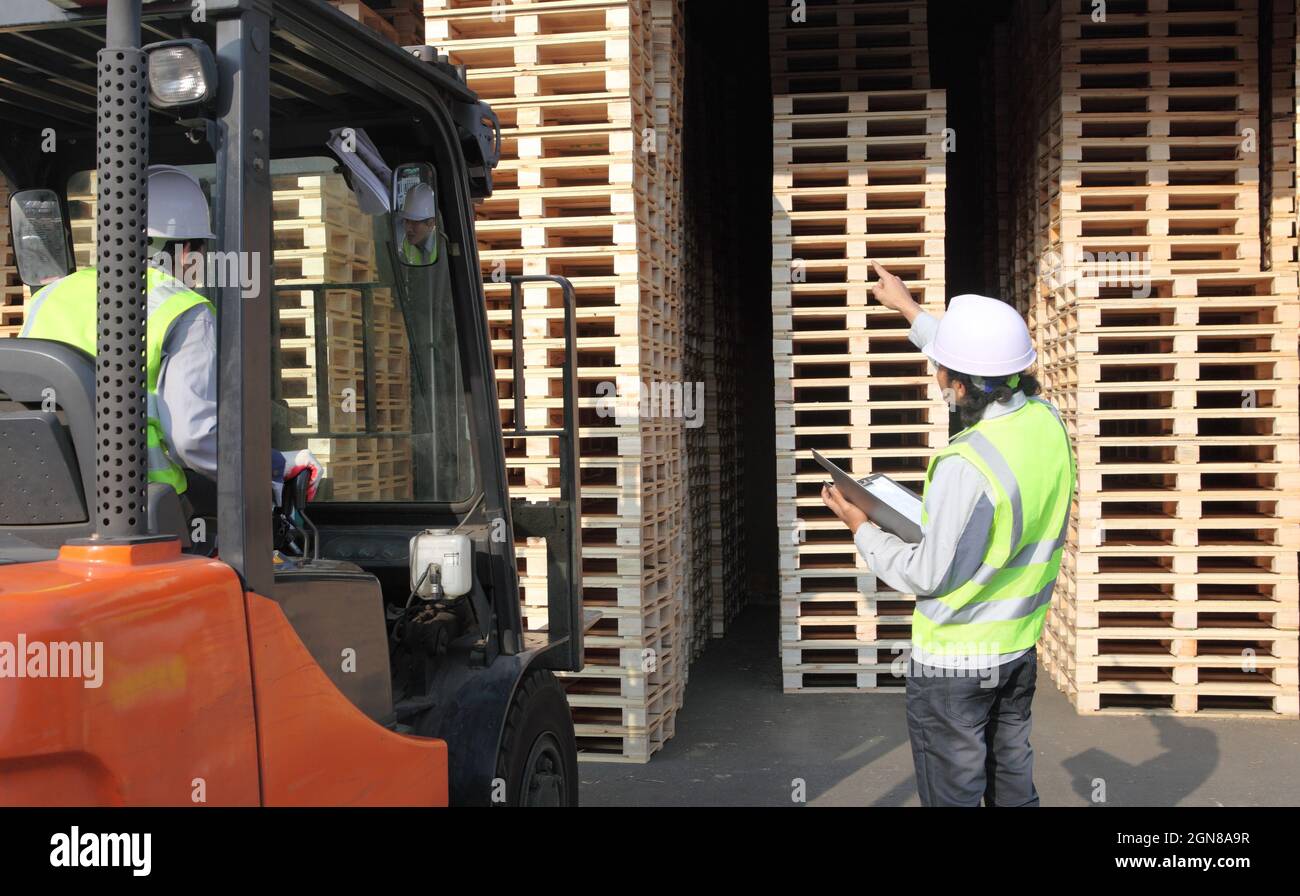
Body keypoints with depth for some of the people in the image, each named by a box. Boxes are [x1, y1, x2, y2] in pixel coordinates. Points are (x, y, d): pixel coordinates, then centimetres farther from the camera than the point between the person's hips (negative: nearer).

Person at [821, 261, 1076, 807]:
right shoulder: (1046, 419, -7)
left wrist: (862, 528, -6)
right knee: (1013, 786, 22)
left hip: (953, 661, -7)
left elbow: (926, 577, -22)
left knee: (954, 795, 9)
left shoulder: (965, 466, -31)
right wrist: (908, 308, 23)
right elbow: (986, 369, 13)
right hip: (1020, 647, 8)